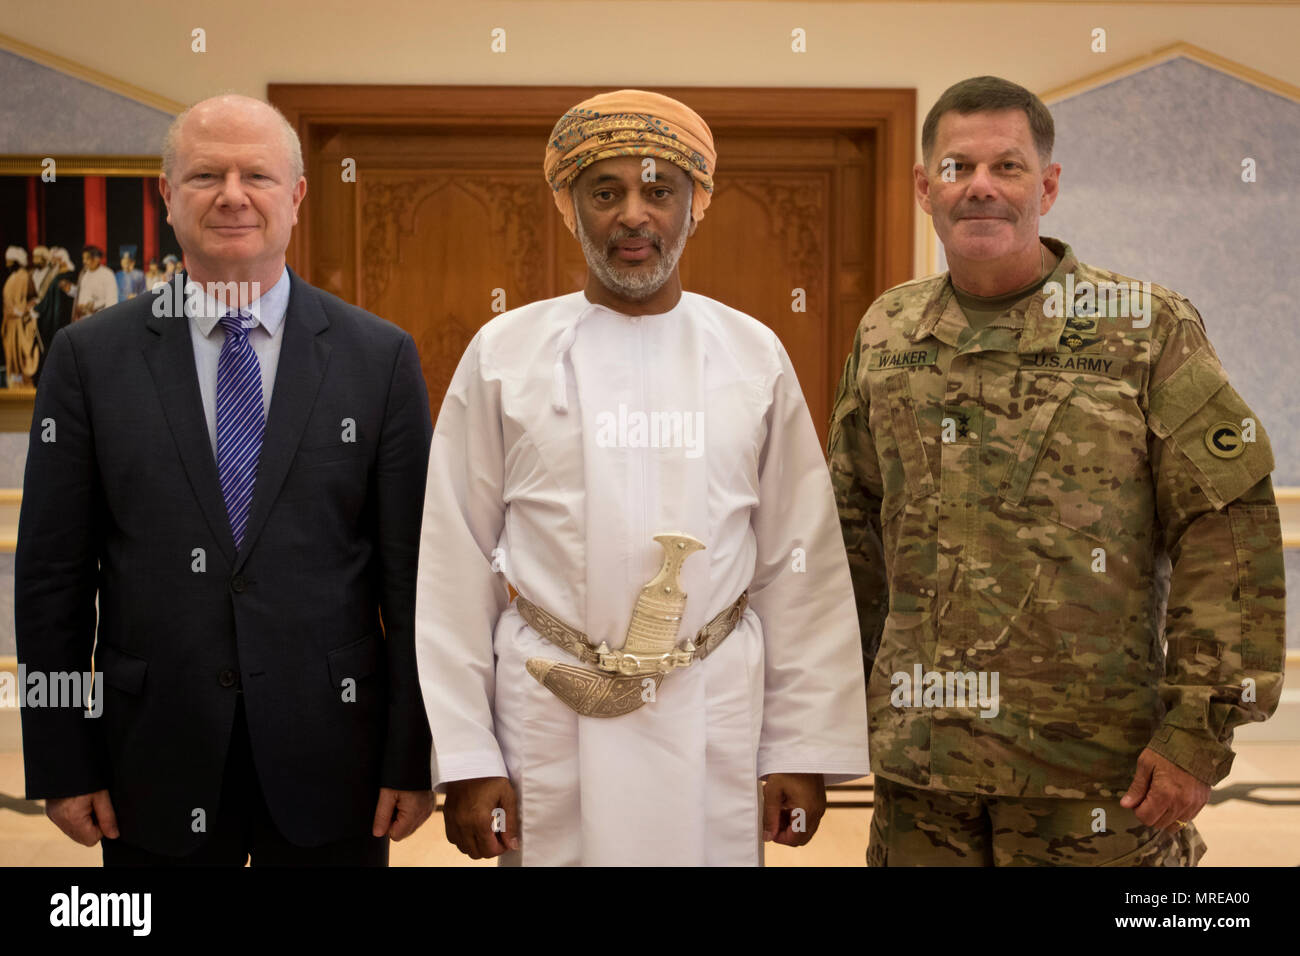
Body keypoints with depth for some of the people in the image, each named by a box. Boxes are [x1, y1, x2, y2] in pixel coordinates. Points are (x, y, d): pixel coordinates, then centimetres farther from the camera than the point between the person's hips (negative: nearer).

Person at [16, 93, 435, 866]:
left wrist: (413, 757, -2)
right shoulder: (89, 357, 1)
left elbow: (412, 570, -1)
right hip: (158, 761, 1)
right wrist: (62, 763, 0)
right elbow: (52, 574, 2)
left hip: (329, 760, 0)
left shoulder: (380, 357, 0)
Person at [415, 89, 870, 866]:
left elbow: (799, 564, 3)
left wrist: (804, 751, 0)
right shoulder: (503, 355, 0)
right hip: (549, 715, -1)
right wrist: (465, 759, -4)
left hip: (715, 716, 1)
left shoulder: (755, 356, 3)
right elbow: (456, 568, -1)